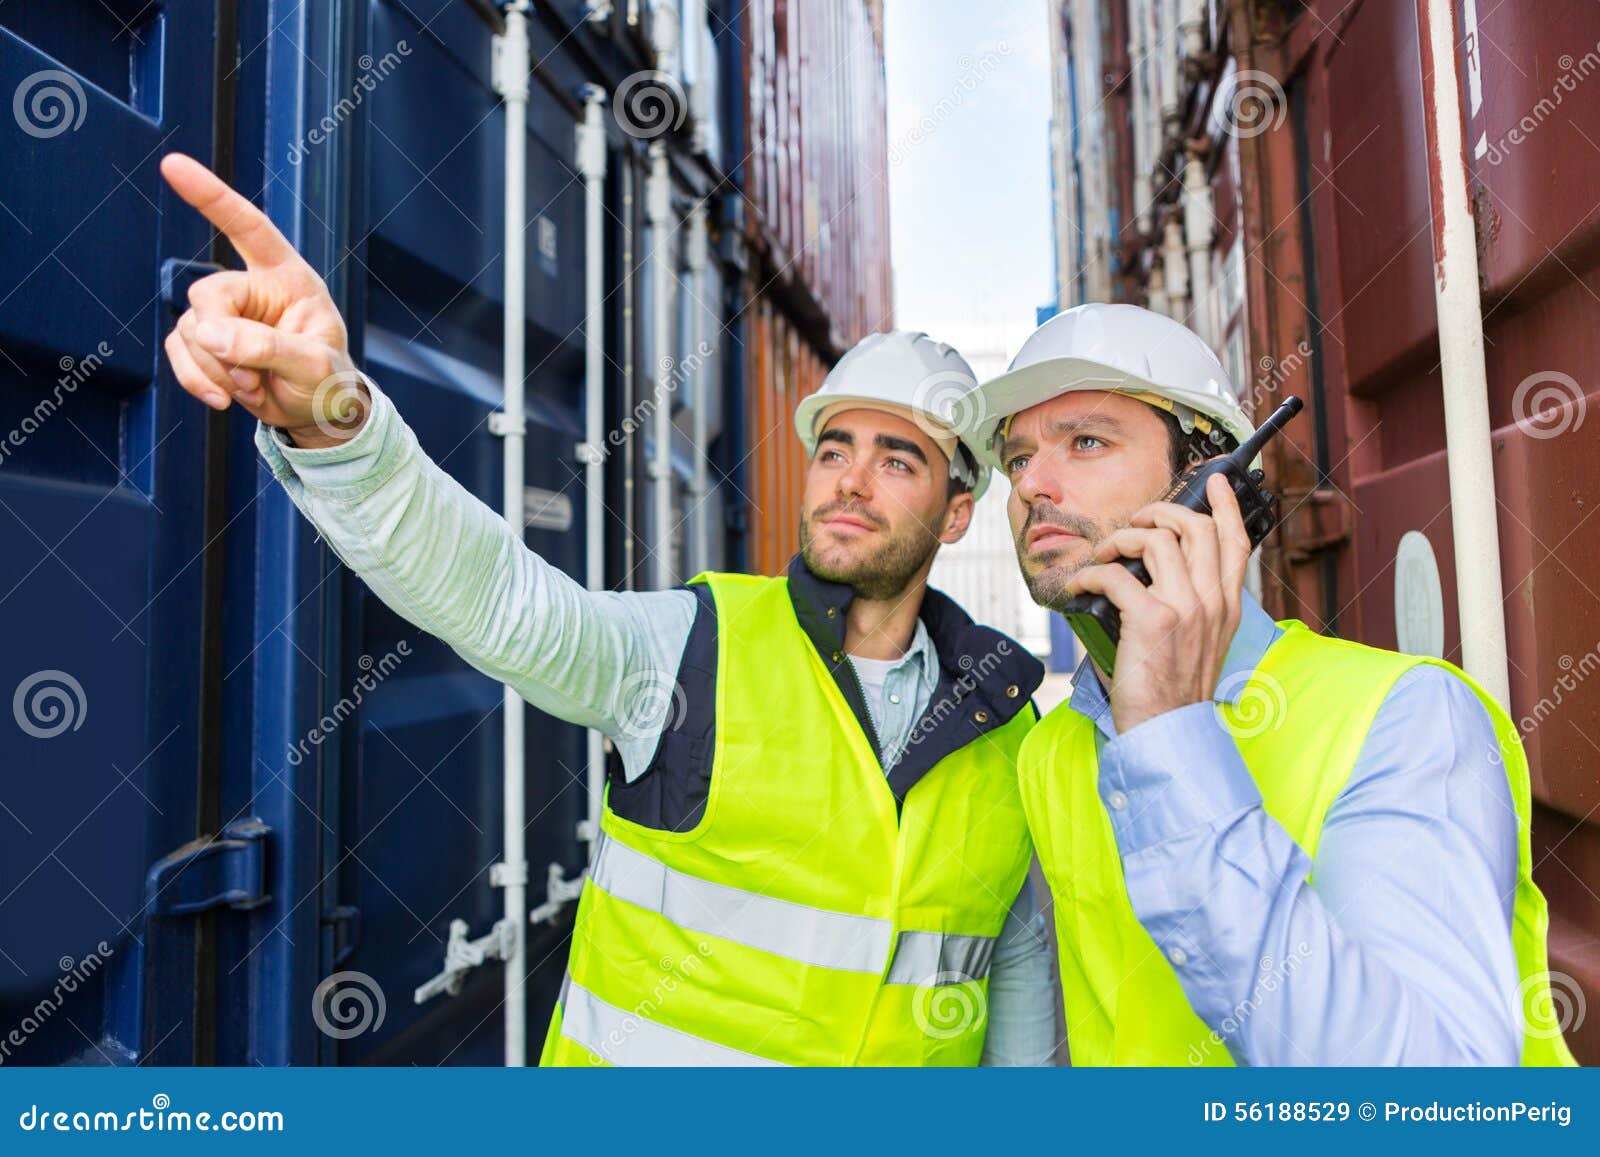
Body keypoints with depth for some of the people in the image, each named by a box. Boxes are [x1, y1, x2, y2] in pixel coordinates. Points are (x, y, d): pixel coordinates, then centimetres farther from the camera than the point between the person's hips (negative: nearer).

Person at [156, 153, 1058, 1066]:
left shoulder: (1004, 731, -3)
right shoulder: (695, 646, -13)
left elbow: (1021, 962, 6)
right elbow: (489, 589, -29)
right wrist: (331, 415, -45)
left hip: (897, 1079, 3)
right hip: (646, 1046, -2)